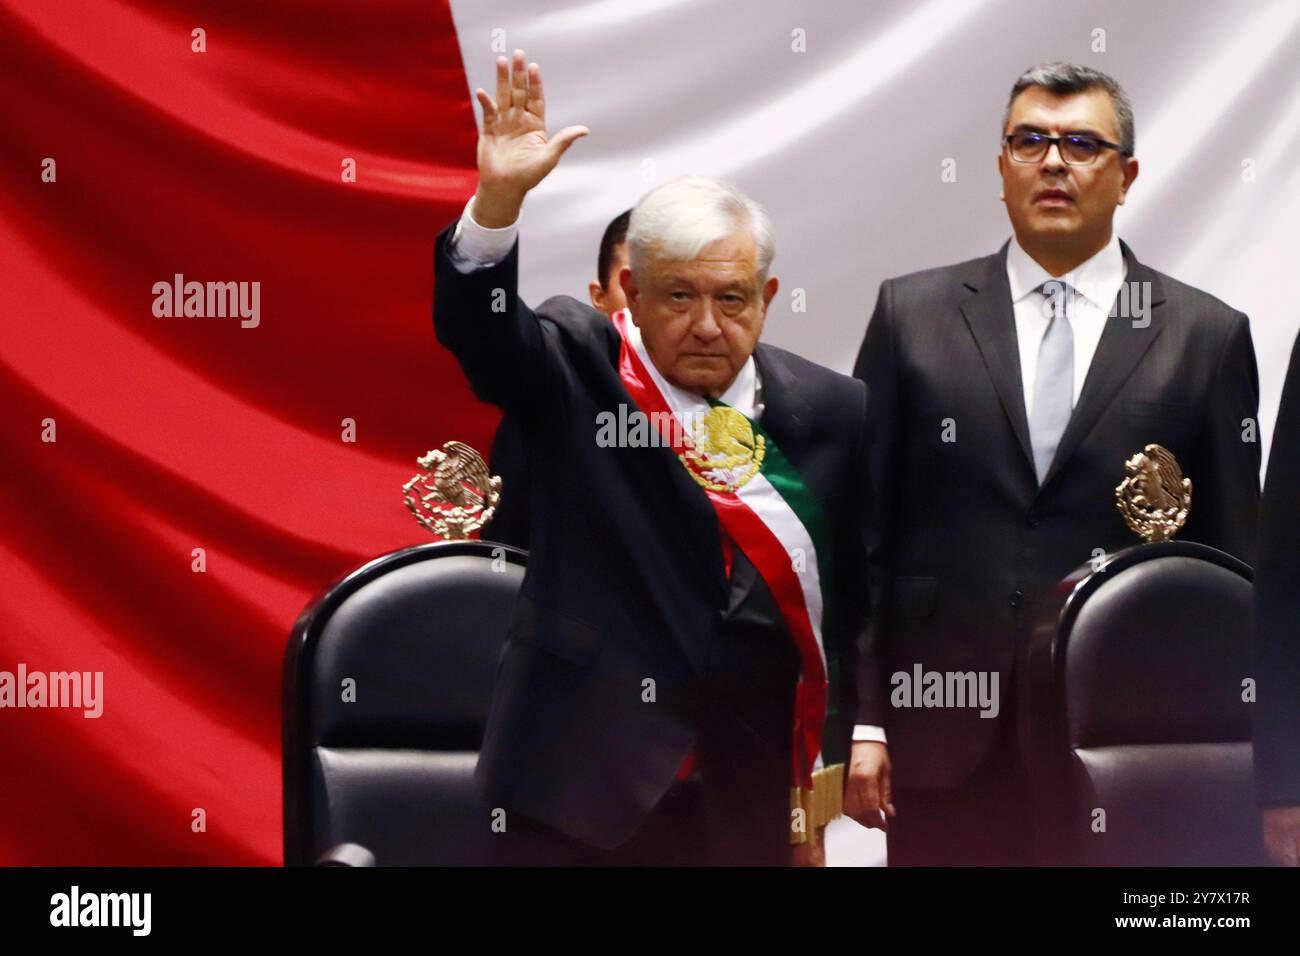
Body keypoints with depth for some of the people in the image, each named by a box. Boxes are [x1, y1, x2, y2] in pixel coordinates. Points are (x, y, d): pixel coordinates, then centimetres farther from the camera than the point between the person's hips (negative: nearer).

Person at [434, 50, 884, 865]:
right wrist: (499, 196, -31)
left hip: (756, 795, 2)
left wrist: (859, 734, 4)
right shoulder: (578, 372, 2)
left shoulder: (830, 410, 6)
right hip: (588, 779, -2)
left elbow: (868, 588, 10)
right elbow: (477, 325, -16)